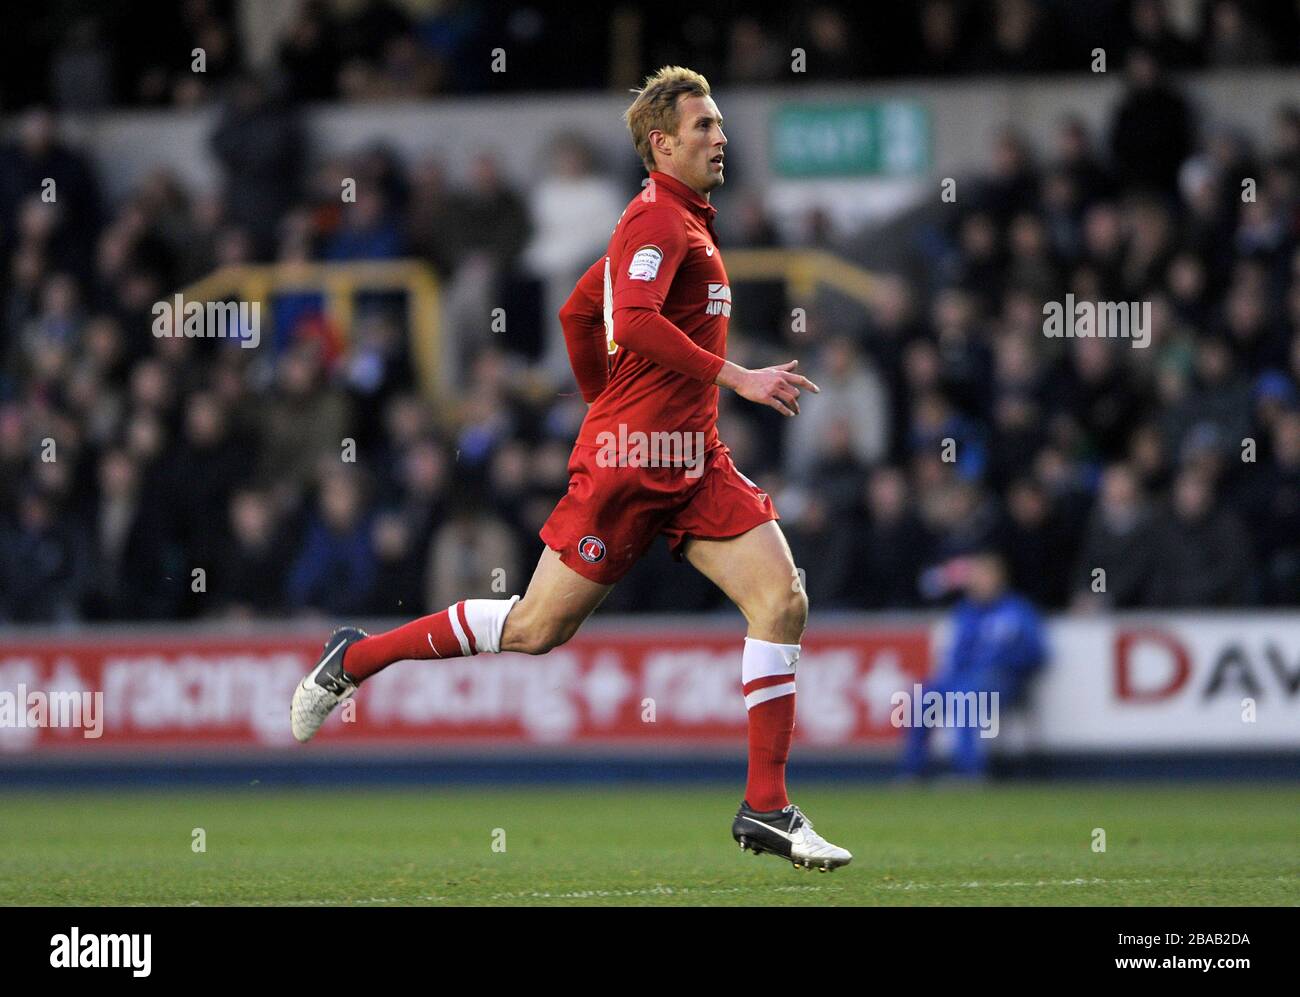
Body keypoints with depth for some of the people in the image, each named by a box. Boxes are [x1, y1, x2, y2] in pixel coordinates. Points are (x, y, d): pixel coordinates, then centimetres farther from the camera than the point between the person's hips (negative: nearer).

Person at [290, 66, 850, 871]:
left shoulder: (683, 222, 18)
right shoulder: (658, 219, -12)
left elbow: (579, 312, 26)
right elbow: (633, 321, -30)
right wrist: (736, 378, -29)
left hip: (694, 459, 9)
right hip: (629, 458, -9)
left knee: (783, 601, -7)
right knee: (539, 628, -2)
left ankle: (767, 809, -6)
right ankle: (357, 658, 16)